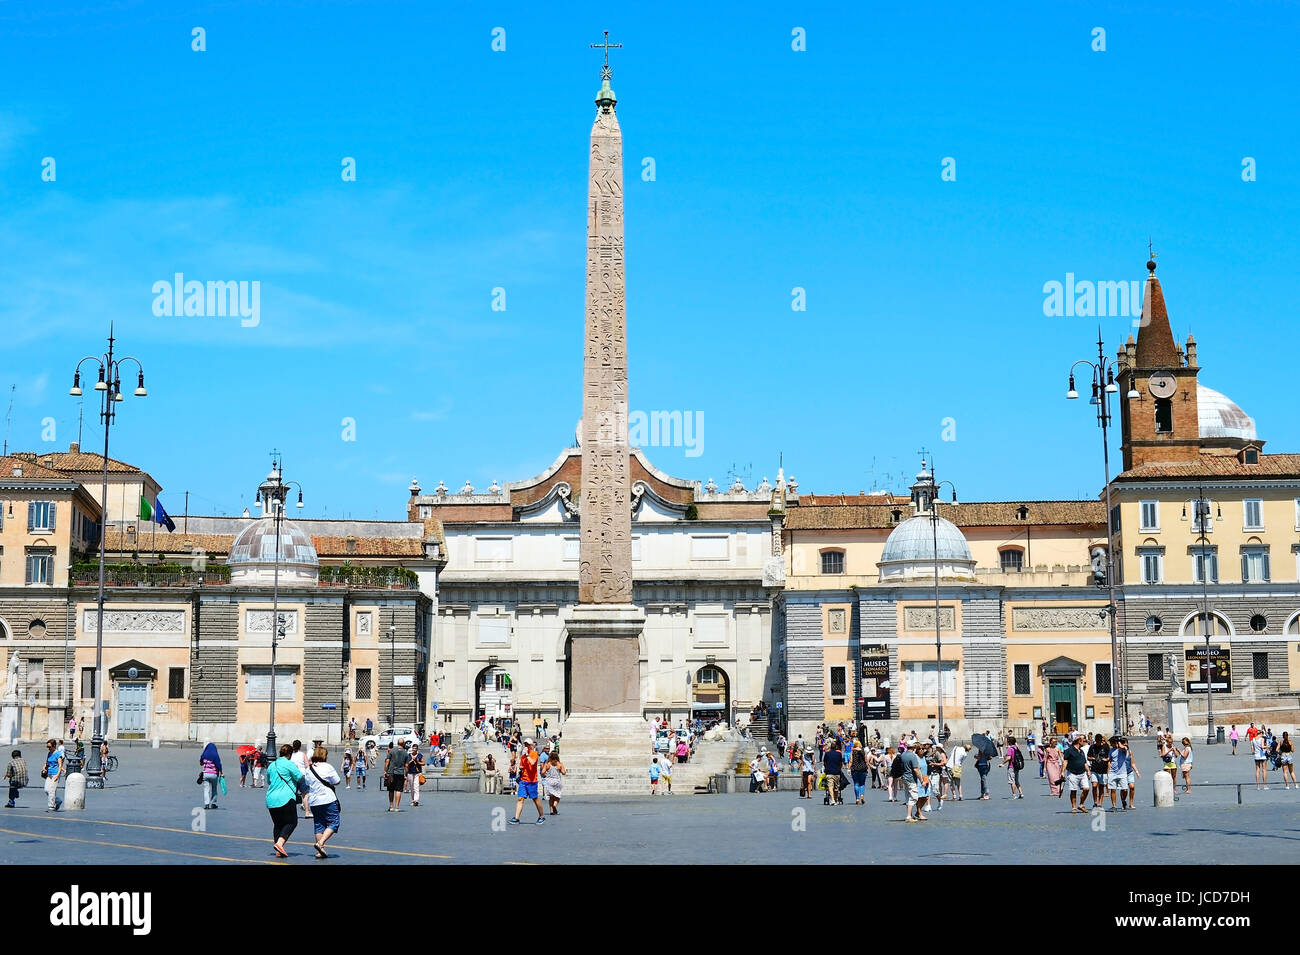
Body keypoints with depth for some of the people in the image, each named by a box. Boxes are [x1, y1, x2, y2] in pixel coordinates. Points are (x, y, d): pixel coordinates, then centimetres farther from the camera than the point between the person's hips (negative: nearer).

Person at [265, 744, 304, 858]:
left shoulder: (271, 766, 15)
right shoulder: (289, 764, -6)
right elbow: (300, 777, -9)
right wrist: (298, 769, 10)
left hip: (270, 799, 7)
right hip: (286, 799, -7)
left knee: (277, 824, 14)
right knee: (291, 822, 1)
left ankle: (279, 851, 8)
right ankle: (279, 843, -19)